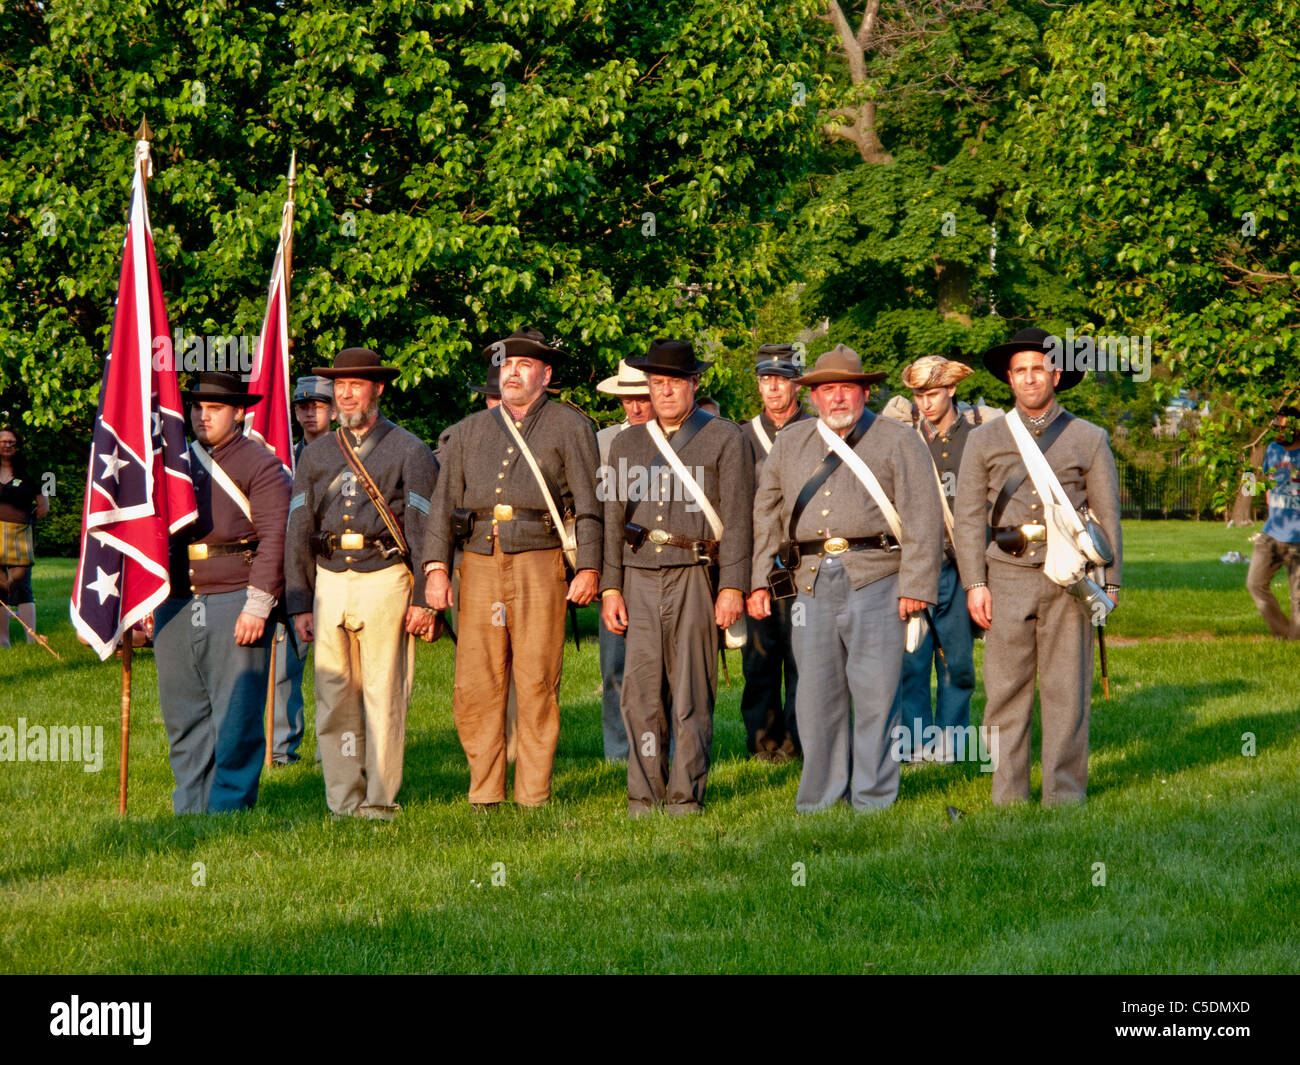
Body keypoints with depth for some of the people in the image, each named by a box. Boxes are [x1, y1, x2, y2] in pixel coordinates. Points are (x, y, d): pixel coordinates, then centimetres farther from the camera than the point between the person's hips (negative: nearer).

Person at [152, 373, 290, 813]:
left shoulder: (260, 465, 0)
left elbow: (274, 537, -8)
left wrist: (257, 607, -15)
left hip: (234, 601, -5)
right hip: (176, 604, 6)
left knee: (235, 715, -5)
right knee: (183, 717, 7)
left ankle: (230, 807, 1)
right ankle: (189, 810, 13)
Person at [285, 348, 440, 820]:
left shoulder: (408, 451, 3)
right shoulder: (316, 454, 14)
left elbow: (424, 531, -1)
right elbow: (298, 532, 13)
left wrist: (423, 600, -7)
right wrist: (299, 605, 7)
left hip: (385, 581, -4)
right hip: (330, 582, 4)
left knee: (384, 695, -3)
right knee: (334, 695, 2)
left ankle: (381, 799, 1)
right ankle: (343, 800, 8)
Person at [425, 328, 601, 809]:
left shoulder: (569, 426, 9)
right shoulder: (469, 431, 18)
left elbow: (588, 502, 3)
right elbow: (444, 502, 13)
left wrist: (588, 567, -7)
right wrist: (436, 566, 1)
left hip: (540, 566, -3)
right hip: (480, 566, 3)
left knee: (538, 685, -4)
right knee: (475, 687, -1)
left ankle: (533, 795, 3)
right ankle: (485, 792, 7)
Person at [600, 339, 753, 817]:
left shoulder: (724, 438, 7)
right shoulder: (627, 443, 17)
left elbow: (737, 516, 1)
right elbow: (612, 517, 15)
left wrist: (732, 586, -7)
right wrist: (610, 587, 6)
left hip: (694, 576, -3)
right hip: (639, 576, 3)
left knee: (691, 689, -2)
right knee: (641, 687, -1)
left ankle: (686, 793, 4)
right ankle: (644, 795, 5)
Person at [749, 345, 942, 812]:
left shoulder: (898, 442, 4)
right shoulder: (789, 445, 17)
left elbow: (922, 519, -1)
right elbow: (766, 514, 21)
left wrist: (916, 586, -9)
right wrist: (758, 579, 11)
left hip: (874, 580, -4)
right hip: (812, 581, 4)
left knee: (875, 694, -4)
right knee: (817, 694, 4)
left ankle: (873, 802, 4)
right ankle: (818, 802, 12)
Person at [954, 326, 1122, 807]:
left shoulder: (1089, 439, 10)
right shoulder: (984, 440, 11)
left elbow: (1107, 515, 10)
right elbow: (968, 515, 9)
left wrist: (1110, 583, 3)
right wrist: (975, 583, 0)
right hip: (1007, 576, 1)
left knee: (1067, 690, -1)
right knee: (1005, 690, -1)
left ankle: (1064, 796, 4)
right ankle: (1009, 798, 4)